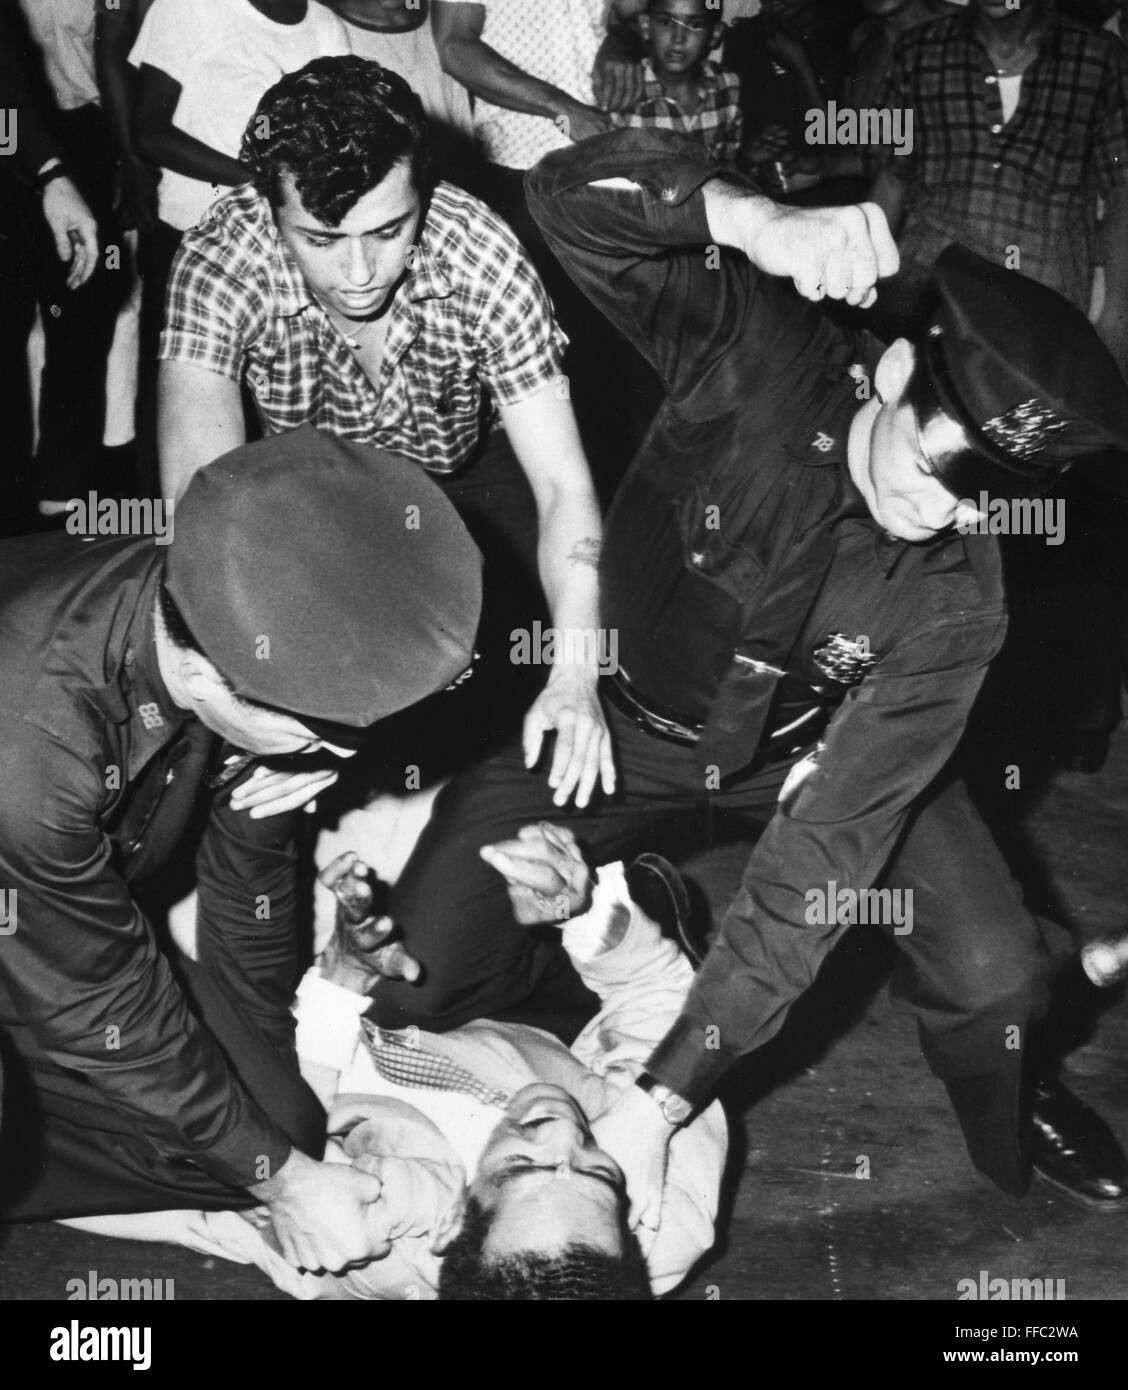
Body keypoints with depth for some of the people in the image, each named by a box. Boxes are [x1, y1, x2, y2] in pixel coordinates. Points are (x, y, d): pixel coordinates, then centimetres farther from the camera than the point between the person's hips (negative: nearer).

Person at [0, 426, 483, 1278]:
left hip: (108, 911, 6)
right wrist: (278, 1177, -13)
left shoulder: (240, 626, -23)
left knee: (285, 1123, -3)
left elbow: (252, 872, -4)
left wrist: (271, 1075, 12)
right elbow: (103, 1012, -26)